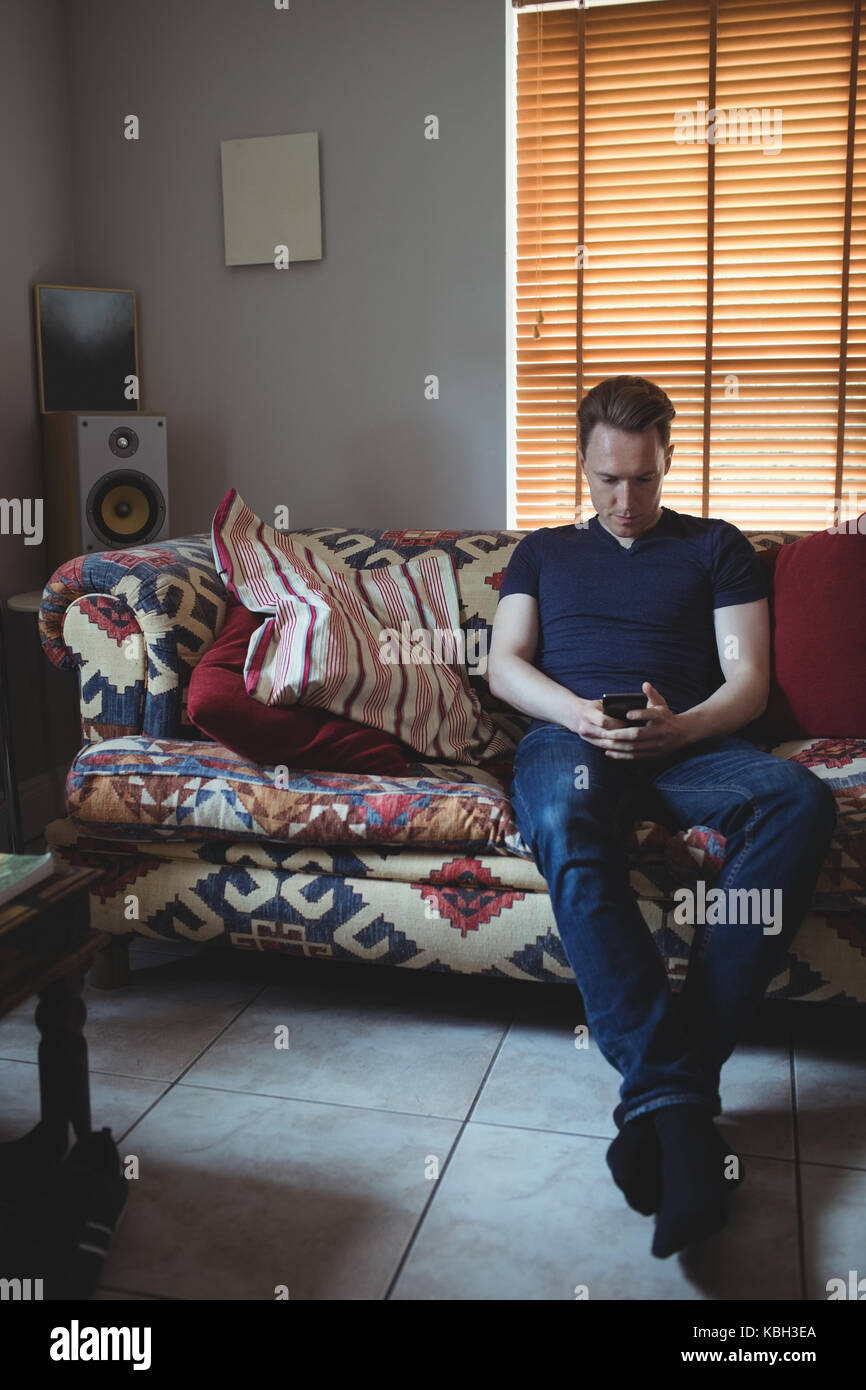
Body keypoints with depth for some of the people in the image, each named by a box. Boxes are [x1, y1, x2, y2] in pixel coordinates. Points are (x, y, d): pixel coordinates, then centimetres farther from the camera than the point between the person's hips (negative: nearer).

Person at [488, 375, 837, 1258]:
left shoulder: (716, 547, 23)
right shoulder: (543, 551, 27)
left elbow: (748, 680, 11)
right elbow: (504, 664, 13)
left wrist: (681, 726, -12)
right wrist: (578, 715, -9)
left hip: (689, 742, 1)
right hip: (567, 733, 0)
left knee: (798, 796, -35)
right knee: (564, 823, -39)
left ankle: (661, 1089, -38)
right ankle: (676, 1099, -44)